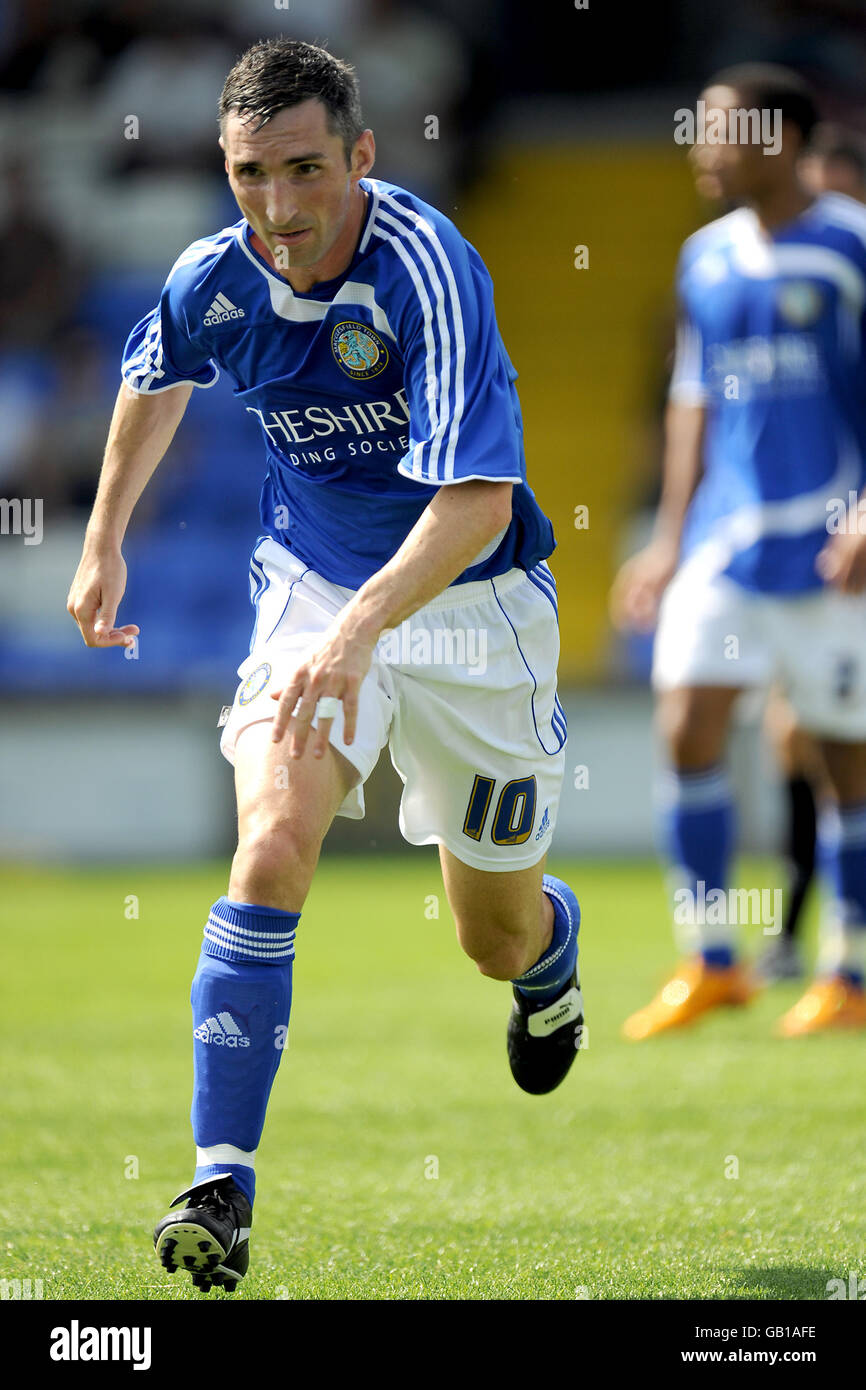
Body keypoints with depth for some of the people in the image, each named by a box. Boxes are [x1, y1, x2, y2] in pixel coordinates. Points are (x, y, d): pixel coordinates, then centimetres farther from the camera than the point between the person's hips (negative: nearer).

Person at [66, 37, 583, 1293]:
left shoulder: (427, 269, -30)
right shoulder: (214, 280, -12)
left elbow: (477, 501, -38)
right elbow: (155, 383, 15)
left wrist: (356, 634, -49)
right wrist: (105, 541, 18)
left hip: (466, 600, -3)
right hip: (311, 585, 3)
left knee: (501, 936, 11)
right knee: (272, 846, -23)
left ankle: (553, 952, 51)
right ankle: (223, 1183, -22)